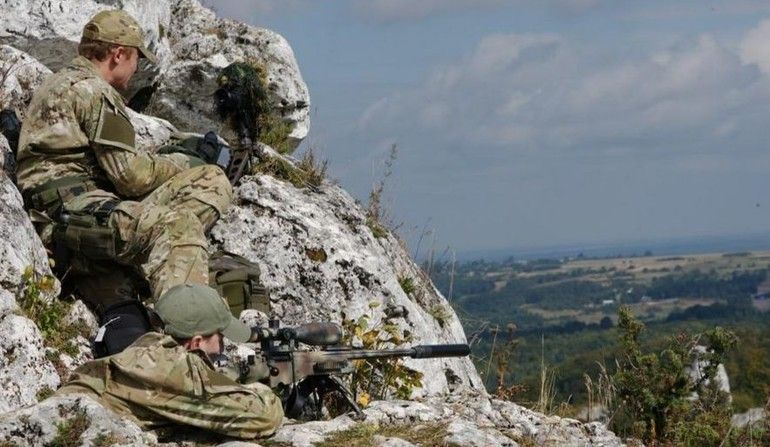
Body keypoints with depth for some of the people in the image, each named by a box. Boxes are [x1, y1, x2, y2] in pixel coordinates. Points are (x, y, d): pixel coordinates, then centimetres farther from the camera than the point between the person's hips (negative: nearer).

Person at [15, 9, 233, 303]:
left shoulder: (61, 84, 26)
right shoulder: (93, 91, -6)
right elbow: (131, 175, -12)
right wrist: (184, 164, 6)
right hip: (70, 209, -10)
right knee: (179, 225, -30)